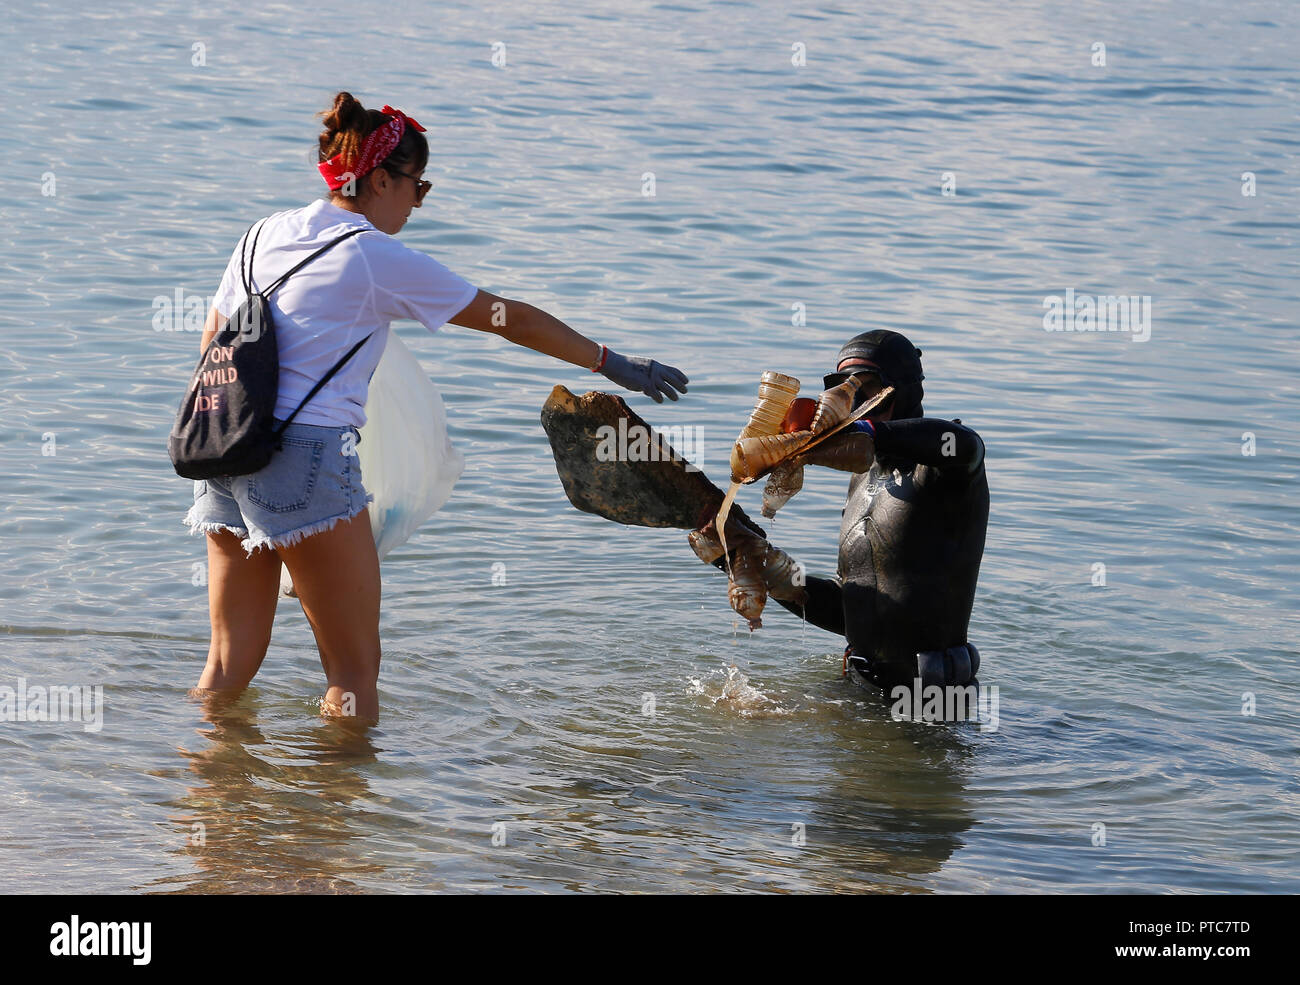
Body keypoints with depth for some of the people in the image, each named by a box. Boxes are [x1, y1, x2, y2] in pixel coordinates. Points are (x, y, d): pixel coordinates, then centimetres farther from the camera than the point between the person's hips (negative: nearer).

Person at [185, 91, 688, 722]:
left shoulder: (267, 232, 14)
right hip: (305, 455, -8)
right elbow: (509, 319, 1)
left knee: (232, 662, 14)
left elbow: (215, 338, 20)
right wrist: (615, 366, 9)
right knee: (354, 672, -1)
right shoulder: (382, 261, -4)